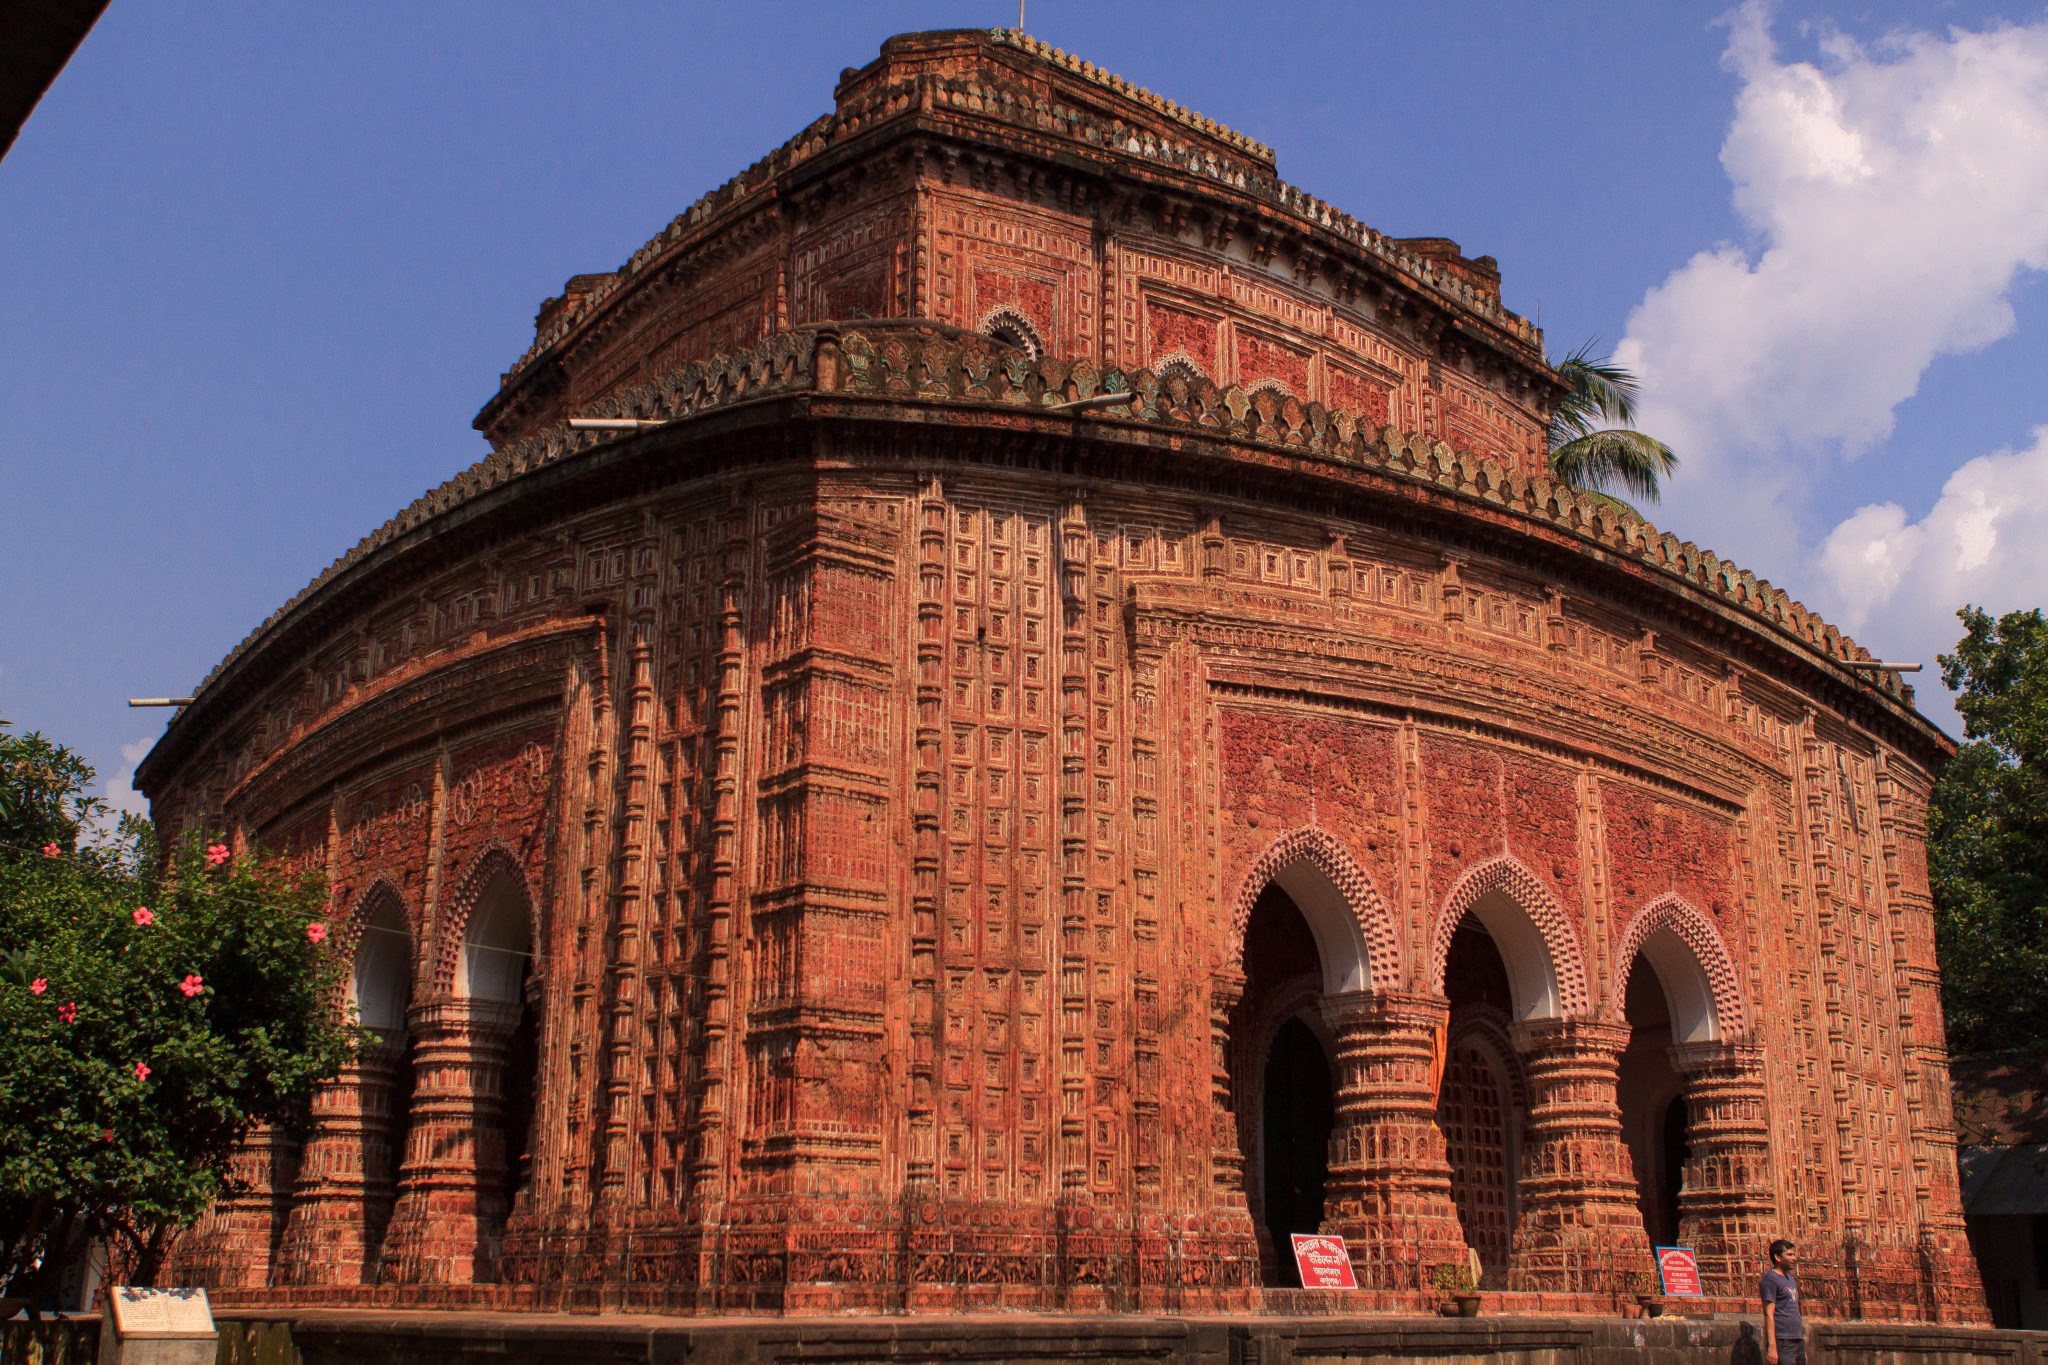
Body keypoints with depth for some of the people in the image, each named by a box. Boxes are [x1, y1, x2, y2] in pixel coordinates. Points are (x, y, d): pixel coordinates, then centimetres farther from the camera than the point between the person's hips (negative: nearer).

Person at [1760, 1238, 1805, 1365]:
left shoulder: (1790, 1279, 20)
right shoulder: (1770, 1278, -7)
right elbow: (1769, 1313, -13)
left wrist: (1803, 1349, 21)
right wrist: (1772, 1346, -20)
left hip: (1798, 1339, 9)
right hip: (1782, 1341, -9)